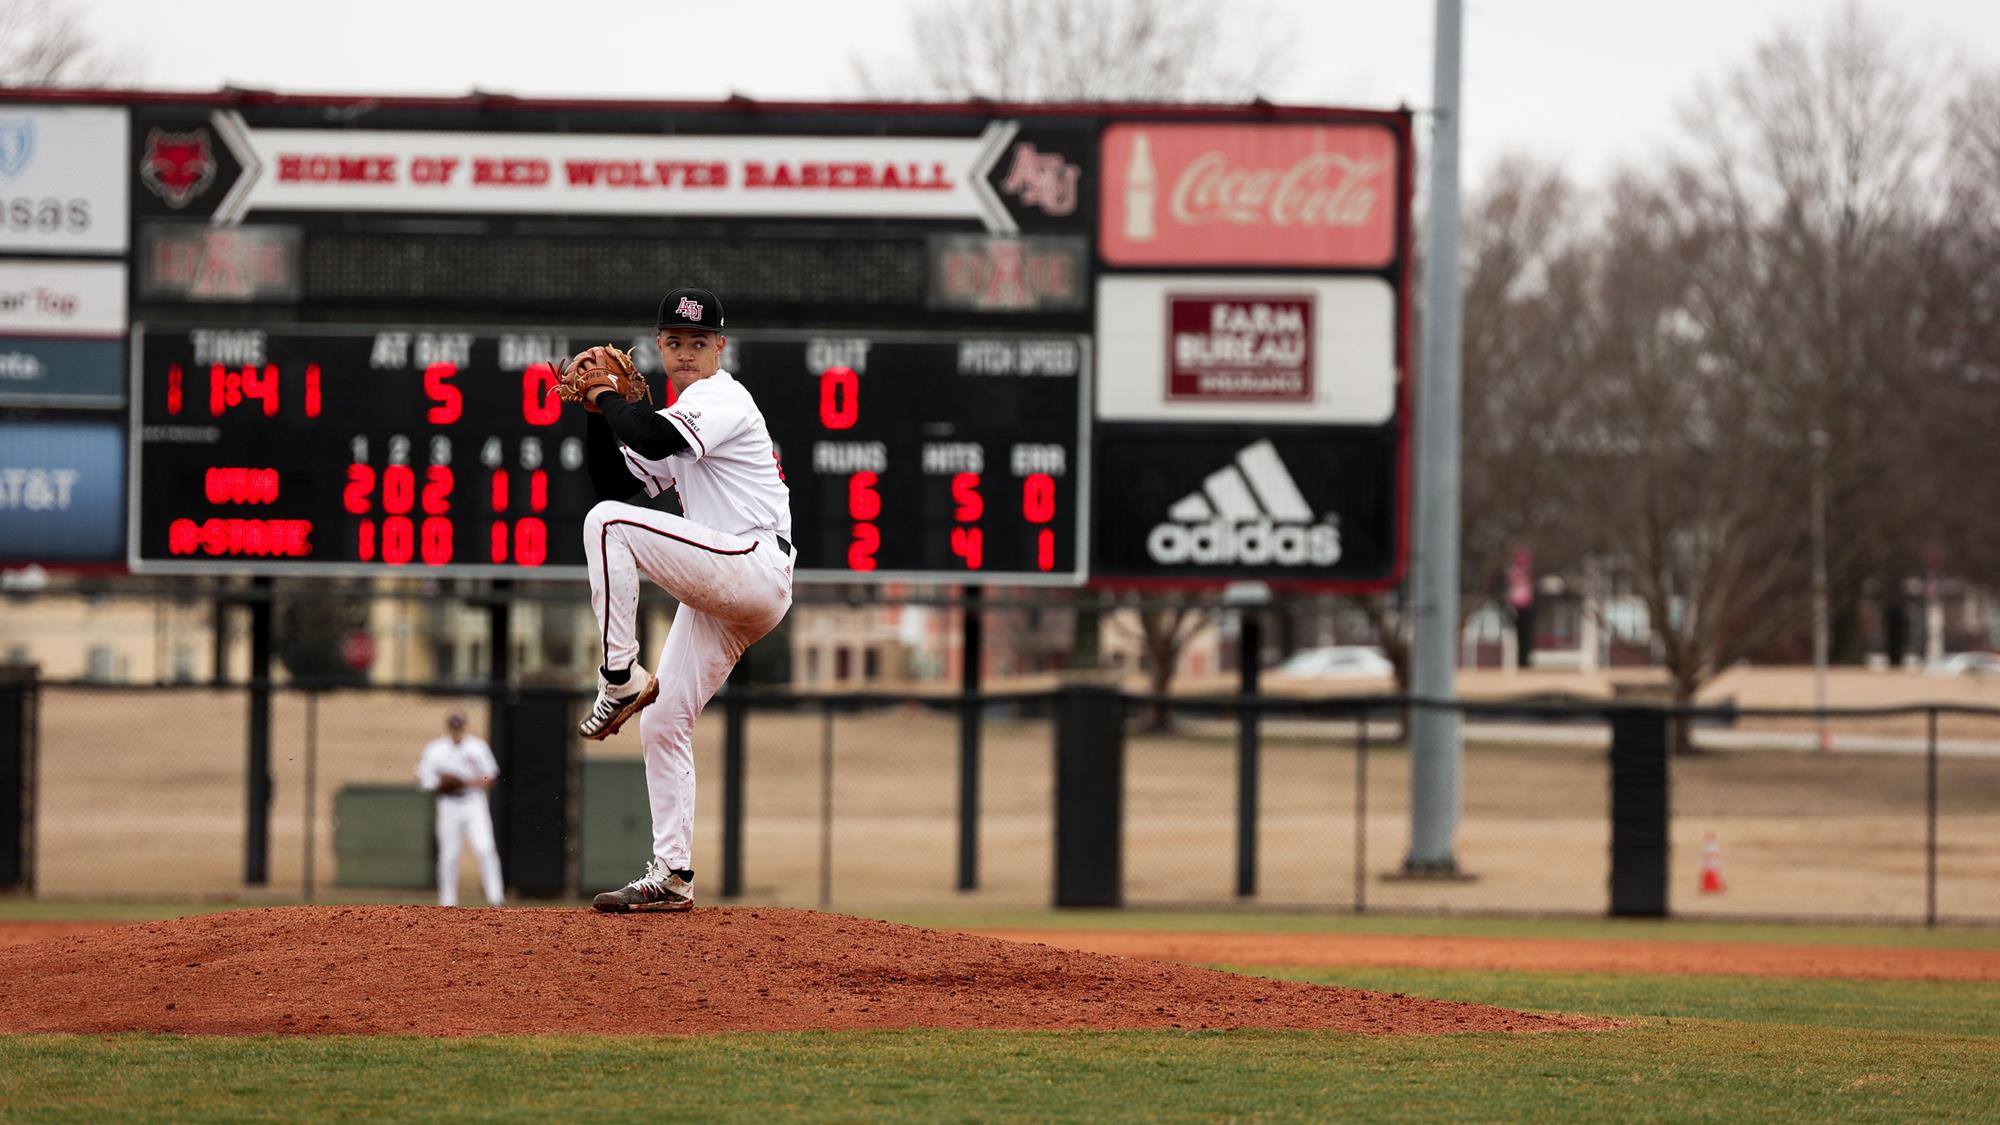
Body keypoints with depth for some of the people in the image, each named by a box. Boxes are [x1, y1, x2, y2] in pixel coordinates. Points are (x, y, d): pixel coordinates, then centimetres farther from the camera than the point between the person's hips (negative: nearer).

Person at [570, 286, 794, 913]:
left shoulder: (721, 397, -3)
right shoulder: (687, 414, 26)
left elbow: (655, 438, -23)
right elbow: (618, 482, 20)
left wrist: (608, 400, -7)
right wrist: (599, 413, 9)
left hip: (754, 567, -10)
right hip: (721, 593, 10)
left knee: (609, 525, -24)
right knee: (663, 722, 6)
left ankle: (621, 679, -23)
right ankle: (672, 878, 7)